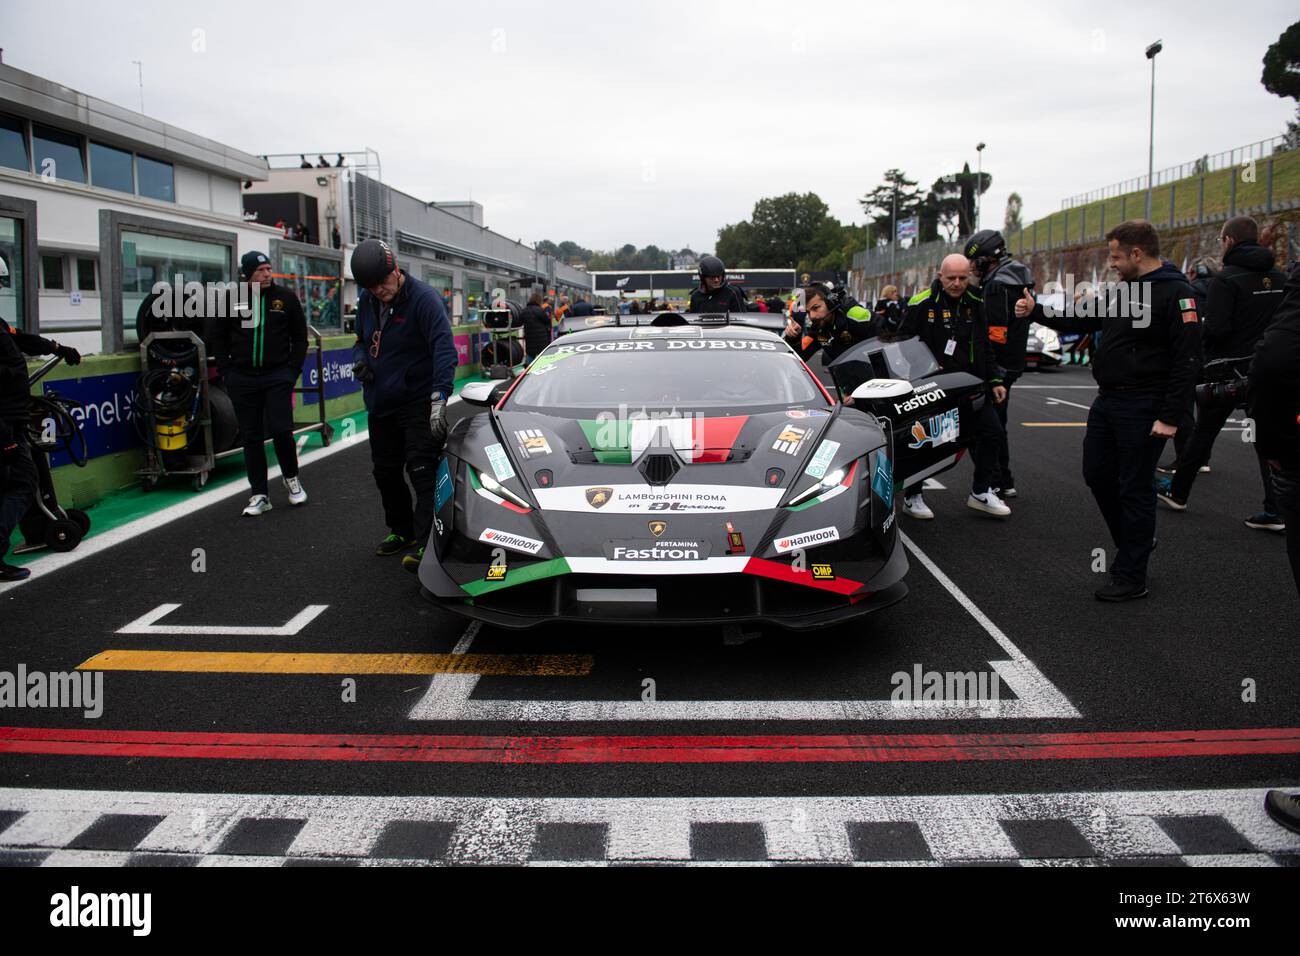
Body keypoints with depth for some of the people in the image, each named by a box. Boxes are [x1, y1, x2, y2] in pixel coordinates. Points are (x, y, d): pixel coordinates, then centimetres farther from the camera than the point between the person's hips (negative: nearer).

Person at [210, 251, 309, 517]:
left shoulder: (286, 297, 1)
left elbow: (300, 336, 6)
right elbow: (218, 338, 10)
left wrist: (293, 370, -3)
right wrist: (227, 372, 1)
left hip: (278, 376, -2)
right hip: (242, 379, 2)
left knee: (281, 430, -10)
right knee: (251, 437, 5)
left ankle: (291, 478, 18)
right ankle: (260, 495, 13)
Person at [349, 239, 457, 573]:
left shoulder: (423, 298, -17)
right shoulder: (367, 302, 6)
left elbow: (444, 347, -26)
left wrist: (440, 395, -38)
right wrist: (359, 359, -2)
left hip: (418, 404, -8)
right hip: (379, 404, 8)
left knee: (422, 473, -14)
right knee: (385, 472, 16)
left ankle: (427, 543, -14)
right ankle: (401, 530, 32)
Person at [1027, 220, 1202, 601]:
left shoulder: (1175, 293, -14)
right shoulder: (1123, 290, 12)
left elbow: (1187, 359, -19)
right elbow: (1084, 322, 24)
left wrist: (1169, 417, -21)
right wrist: (1036, 312, 16)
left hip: (1142, 409, -9)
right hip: (1107, 401, 9)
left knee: (1135, 489, -2)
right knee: (1098, 476, 15)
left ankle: (1130, 578, 8)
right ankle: (1135, 542, 35)